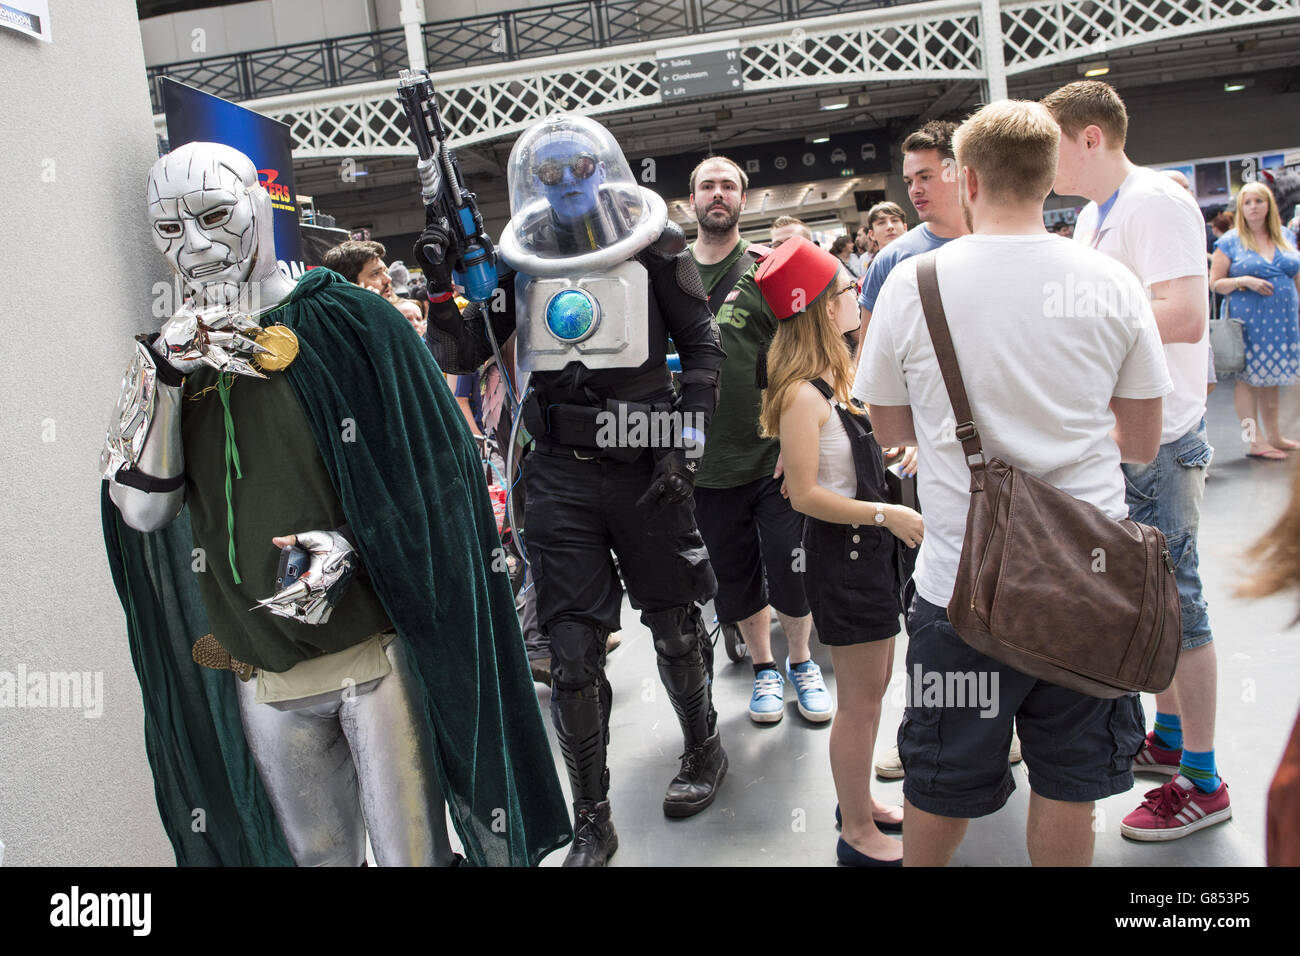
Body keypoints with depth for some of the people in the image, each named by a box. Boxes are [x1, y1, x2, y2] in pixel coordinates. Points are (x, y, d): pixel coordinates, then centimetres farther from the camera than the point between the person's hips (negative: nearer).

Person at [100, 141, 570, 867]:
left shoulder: (346, 322, -5)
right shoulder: (171, 357, 8)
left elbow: (435, 473, -5)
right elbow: (142, 511, -2)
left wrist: (351, 544, -19)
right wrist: (162, 374, -12)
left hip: (377, 652, -4)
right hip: (261, 681, 5)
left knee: (413, 852, 5)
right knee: (317, 854, 19)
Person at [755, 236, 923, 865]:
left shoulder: (835, 378, 9)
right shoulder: (803, 394, -20)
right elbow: (804, 494, -22)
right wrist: (887, 514, -21)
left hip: (869, 545, 10)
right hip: (841, 553, -10)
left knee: (875, 684, 20)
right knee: (859, 701, 3)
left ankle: (859, 802, 37)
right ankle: (859, 837, 19)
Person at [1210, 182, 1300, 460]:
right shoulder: (1230, 241, -1)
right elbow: (1215, 283, -3)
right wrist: (1245, 282, -18)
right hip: (1248, 320, -4)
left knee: (1271, 377, 12)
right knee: (1247, 377, -4)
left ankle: (1273, 435, 21)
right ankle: (1256, 442, 0)